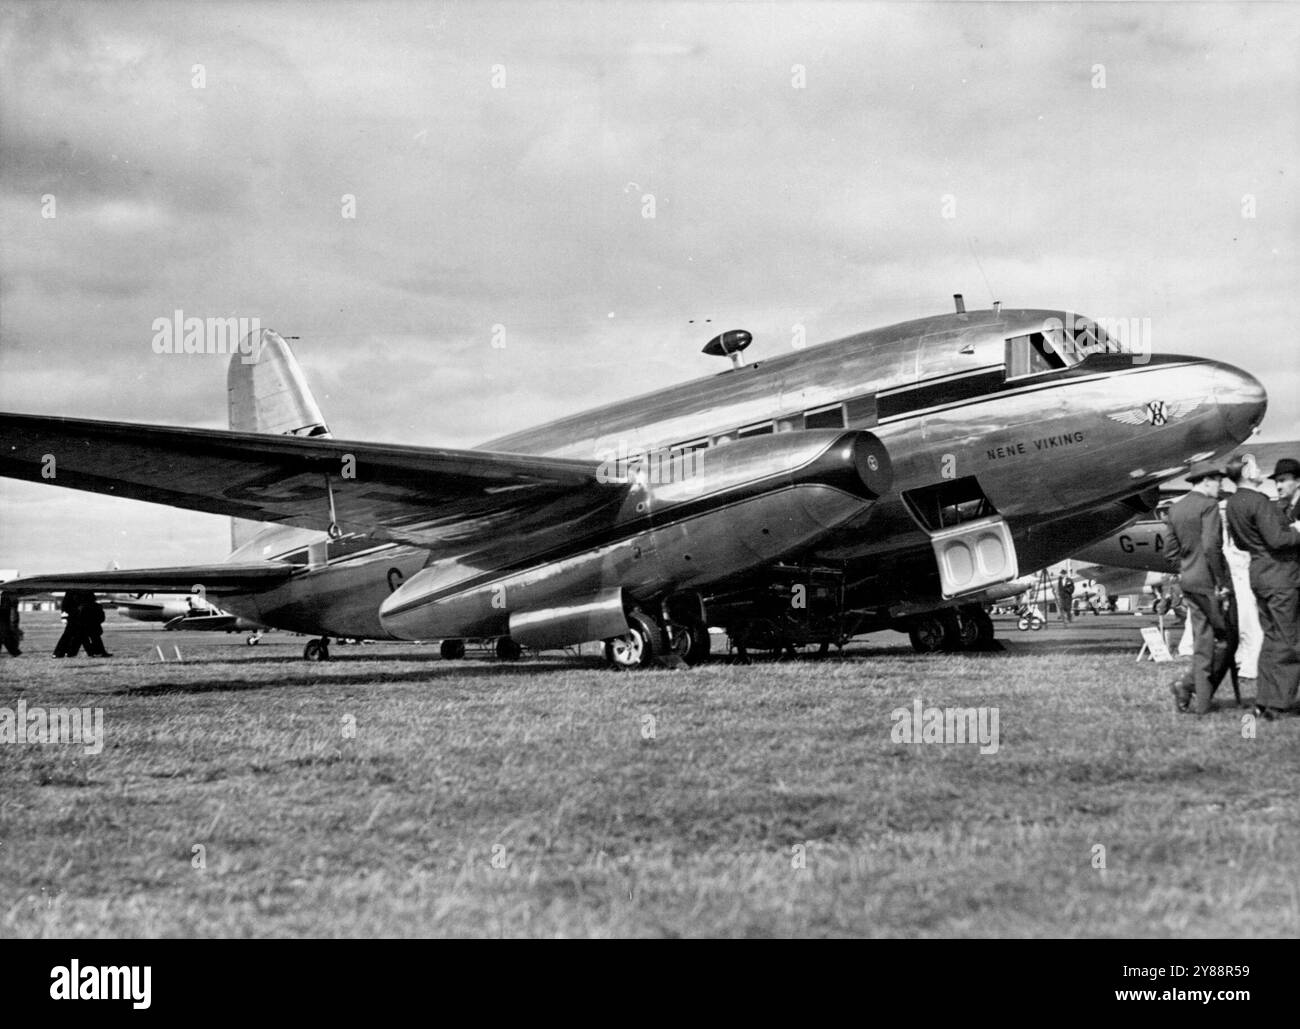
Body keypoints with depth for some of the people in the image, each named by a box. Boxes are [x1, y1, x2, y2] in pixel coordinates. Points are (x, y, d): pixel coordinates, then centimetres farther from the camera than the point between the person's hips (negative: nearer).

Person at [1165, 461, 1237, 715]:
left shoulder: (1175, 509, 13)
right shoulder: (1208, 505, -11)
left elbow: (1171, 551, 14)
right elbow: (1211, 547, -20)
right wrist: (1221, 583, -16)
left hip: (1189, 583, 8)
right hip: (1210, 581, -8)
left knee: (1203, 641, 10)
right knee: (1226, 639, -1)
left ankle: (1202, 701, 7)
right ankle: (1188, 684, -10)